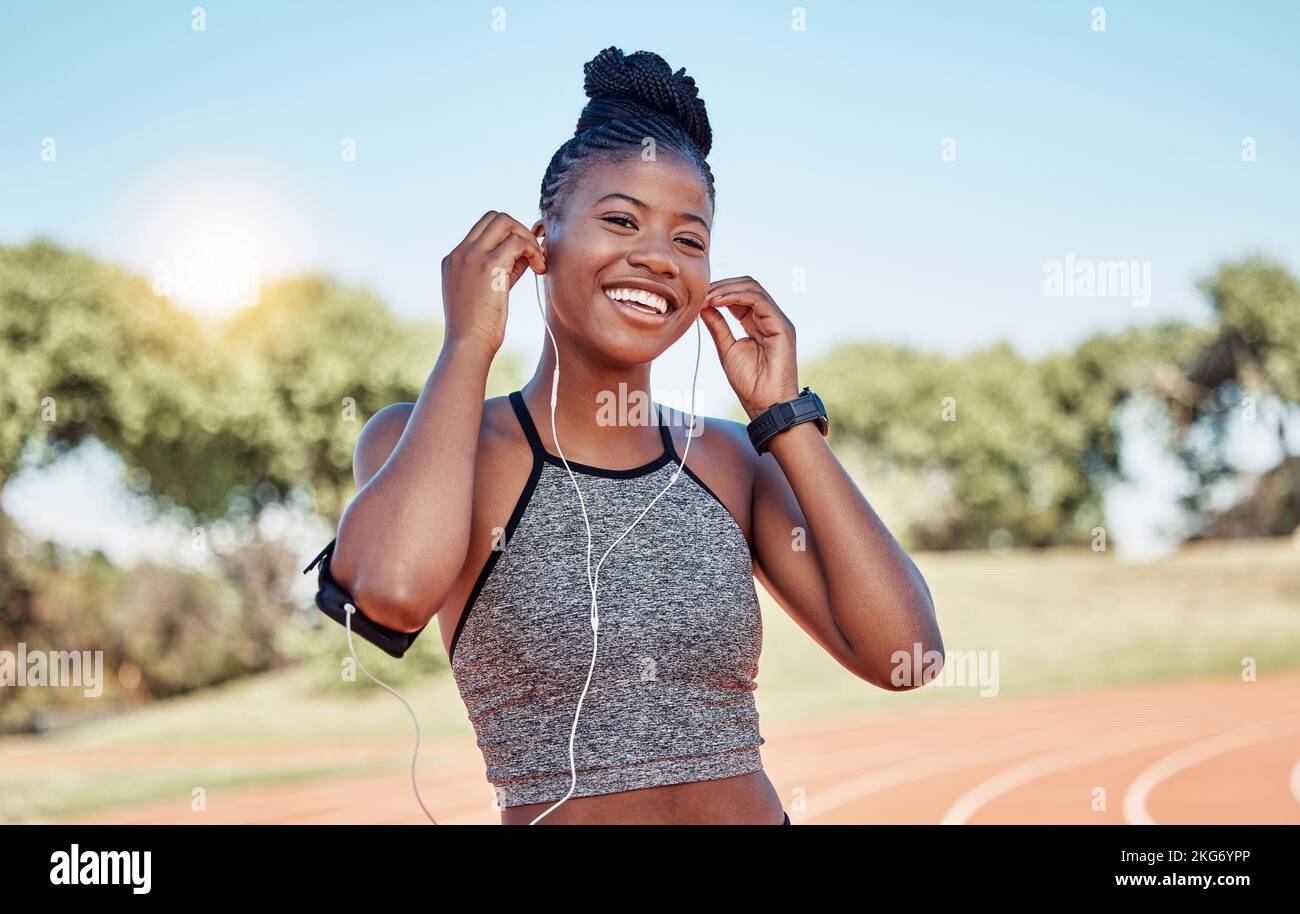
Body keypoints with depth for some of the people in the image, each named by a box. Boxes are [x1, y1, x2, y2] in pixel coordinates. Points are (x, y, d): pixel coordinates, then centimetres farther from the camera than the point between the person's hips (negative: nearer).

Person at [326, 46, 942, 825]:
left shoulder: (731, 461, 2)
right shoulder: (420, 439, -7)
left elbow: (902, 650, -9)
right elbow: (395, 587, -29)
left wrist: (783, 411, -7)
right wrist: (469, 344, -17)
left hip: (754, 806, 3)